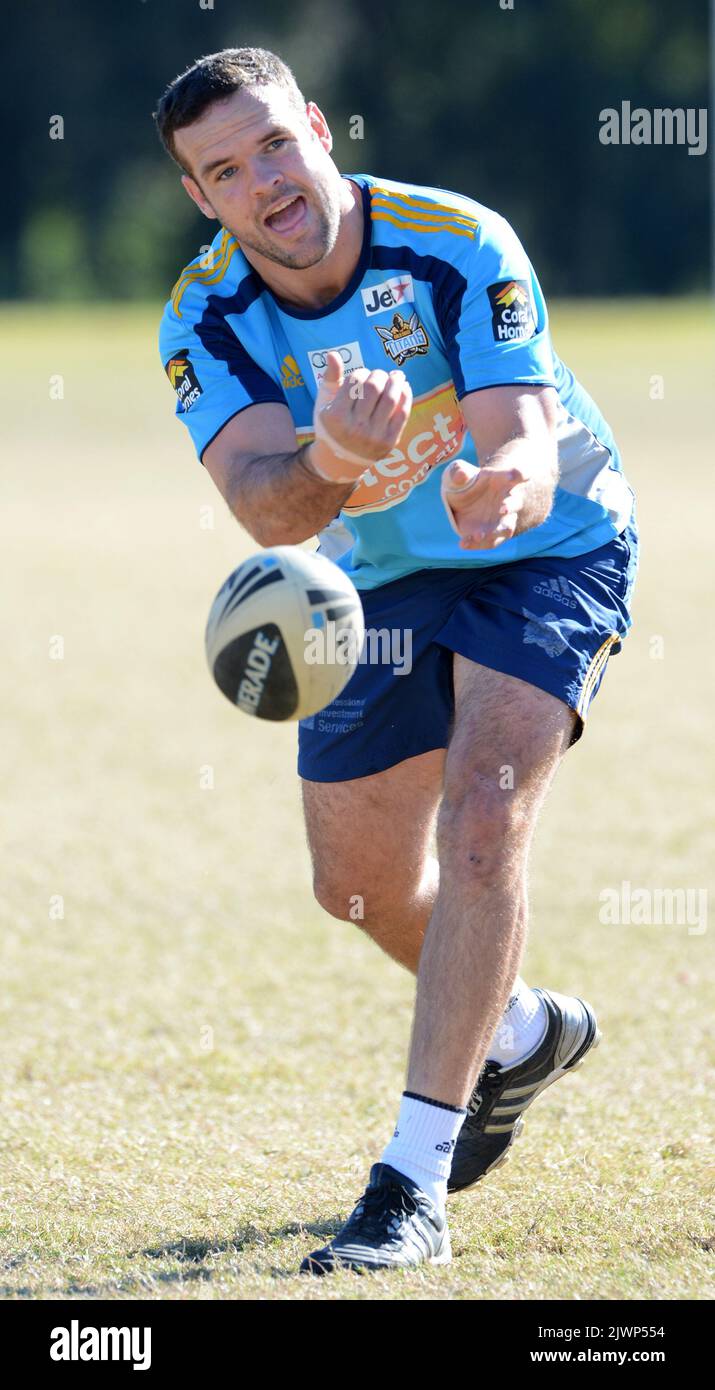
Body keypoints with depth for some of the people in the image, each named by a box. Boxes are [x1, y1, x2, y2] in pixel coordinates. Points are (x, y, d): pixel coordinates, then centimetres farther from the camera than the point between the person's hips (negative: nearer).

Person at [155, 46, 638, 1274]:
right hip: (379, 580, 5)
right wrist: (333, 463, -59)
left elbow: (522, 446, -37)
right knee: (358, 881, 11)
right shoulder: (206, 320, -20)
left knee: (482, 820, -24)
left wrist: (502, 482, -63)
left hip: (550, 554, -5)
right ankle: (519, 1033, 44)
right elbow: (265, 505, -35)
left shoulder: (459, 250, -29)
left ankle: (414, 1183, -22)